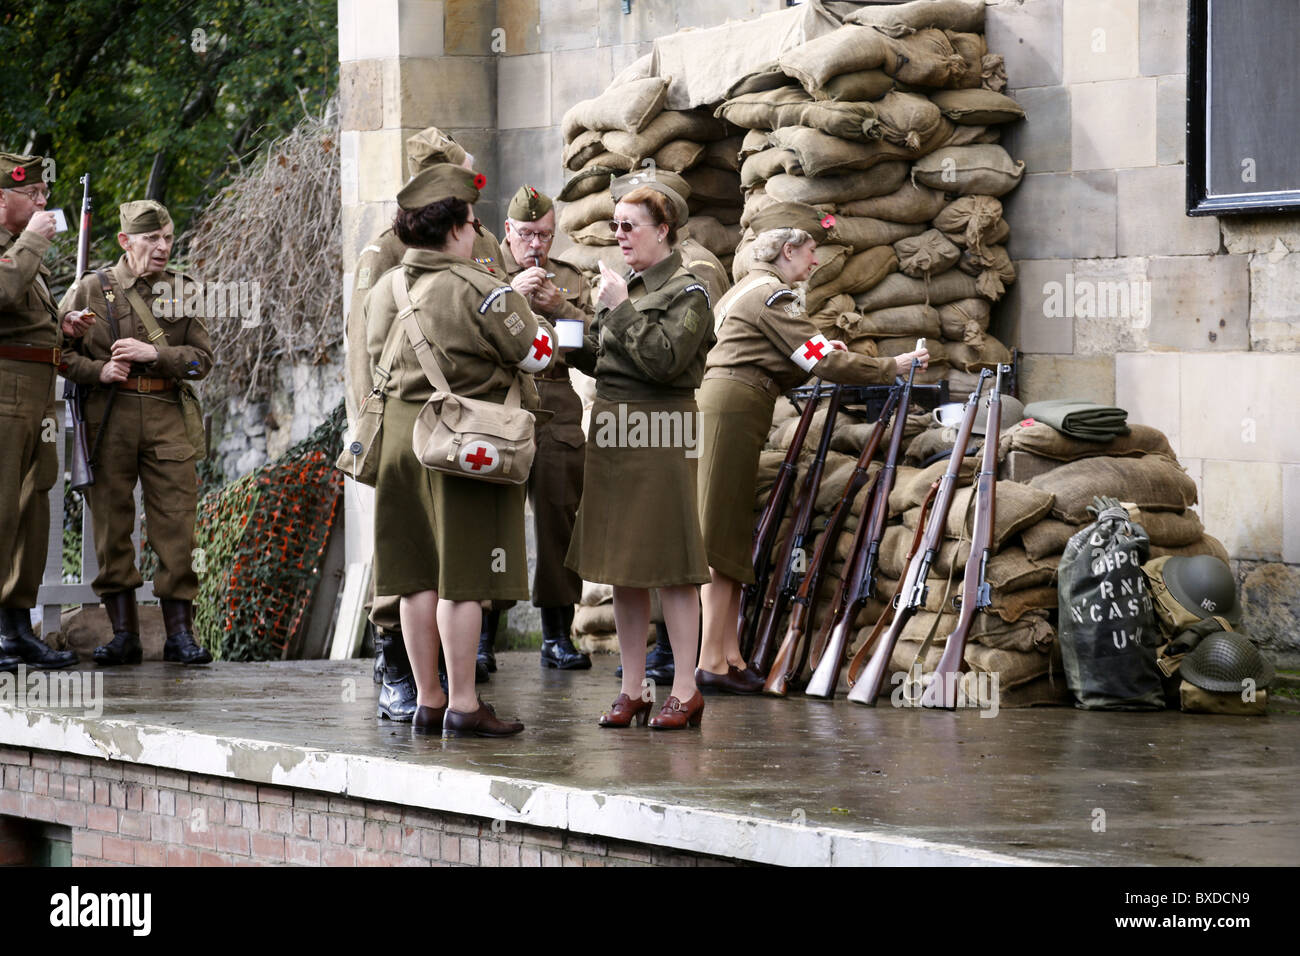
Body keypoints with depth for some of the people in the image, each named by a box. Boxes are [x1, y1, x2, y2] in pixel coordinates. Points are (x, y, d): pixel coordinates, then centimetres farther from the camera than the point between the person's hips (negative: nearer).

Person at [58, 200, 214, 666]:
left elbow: (201, 359, 5)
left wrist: (153, 353, -10)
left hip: (167, 417, 1)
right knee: (112, 524, 0)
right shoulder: (90, 290, 5)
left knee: (175, 523, -4)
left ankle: (179, 632, -1)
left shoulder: (183, 291, 10)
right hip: (108, 416, -1)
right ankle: (123, 633, 6)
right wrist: (99, 370, -11)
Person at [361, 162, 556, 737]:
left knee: (418, 576, 10)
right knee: (462, 577, -3)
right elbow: (536, 354, -7)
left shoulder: (382, 291, 7)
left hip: (400, 435, 7)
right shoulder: (479, 290, -15)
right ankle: (462, 706, -1)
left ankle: (428, 701, 16)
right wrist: (527, 313, 14)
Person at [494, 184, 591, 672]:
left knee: (558, 517, 2)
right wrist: (510, 293, -13)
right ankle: (483, 635, -3)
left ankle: (557, 635, 8)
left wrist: (559, 306, -6)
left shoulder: (570, 279, 19)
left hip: (556, 408, 3)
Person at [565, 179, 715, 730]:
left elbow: (664, 359, -19)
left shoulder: (686, 293, -6)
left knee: (669, 566, -5)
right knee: (621, 567, 9)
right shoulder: (627, 287, 15)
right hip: (612, 430, 8)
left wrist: (621, 311, -16)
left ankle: (685, 691, 0)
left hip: (660, 435, -8)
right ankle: (632, 689, 15)